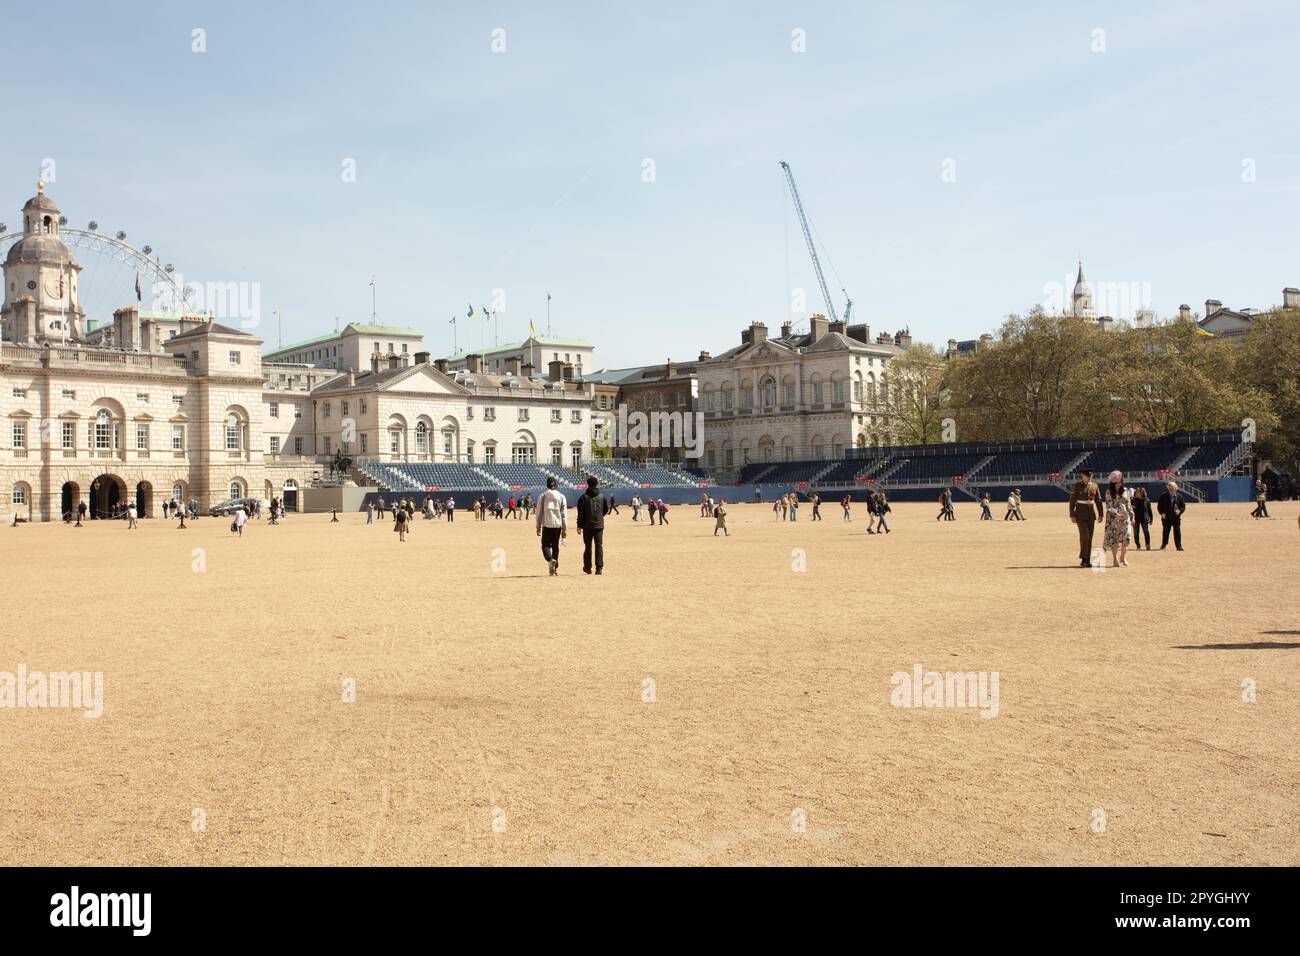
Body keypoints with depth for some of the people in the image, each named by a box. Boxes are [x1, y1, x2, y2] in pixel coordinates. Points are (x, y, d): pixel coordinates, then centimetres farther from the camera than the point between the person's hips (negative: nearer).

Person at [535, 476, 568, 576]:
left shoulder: (542, 496, -1)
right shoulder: (561, 497, 3)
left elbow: (539, 513, 0)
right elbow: (564, 514, 2)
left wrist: (538, 527, 7)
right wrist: (565, 529, 4)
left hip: (546, 525, -2)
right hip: (557, 525, 2)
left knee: (545, 545, 3)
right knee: (555, 546, 13)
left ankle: (551, 560, -26)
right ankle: (555, 568, 13)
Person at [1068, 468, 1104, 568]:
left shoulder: (1094, 486, 6)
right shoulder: (1077, 486, -7)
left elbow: (1098, 501, 10)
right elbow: (1072, 501, -8)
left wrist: (1101, 514, 3)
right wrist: (1072, 516, -13)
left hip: (1091, 515, 5)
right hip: (1080, 515, -5)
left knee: (1089, 537, 4)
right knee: (1085, 536, -15)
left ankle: (1087, 561, 9)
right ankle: (1083, 559, -5)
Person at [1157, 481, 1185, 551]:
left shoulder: (1179, 497, 2)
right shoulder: (1163, 496, -1)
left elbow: (1183, 506, 8)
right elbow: (1159, 506, 3)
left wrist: (1180, 511, -12)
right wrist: (1162, 513, -11)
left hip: (1176, 517, 0)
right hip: (1166, 518, 0)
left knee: (1177, 532, -2)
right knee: (1165, 531, 7)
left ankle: (1179, 546, 5)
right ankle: (1164, 544, 21)